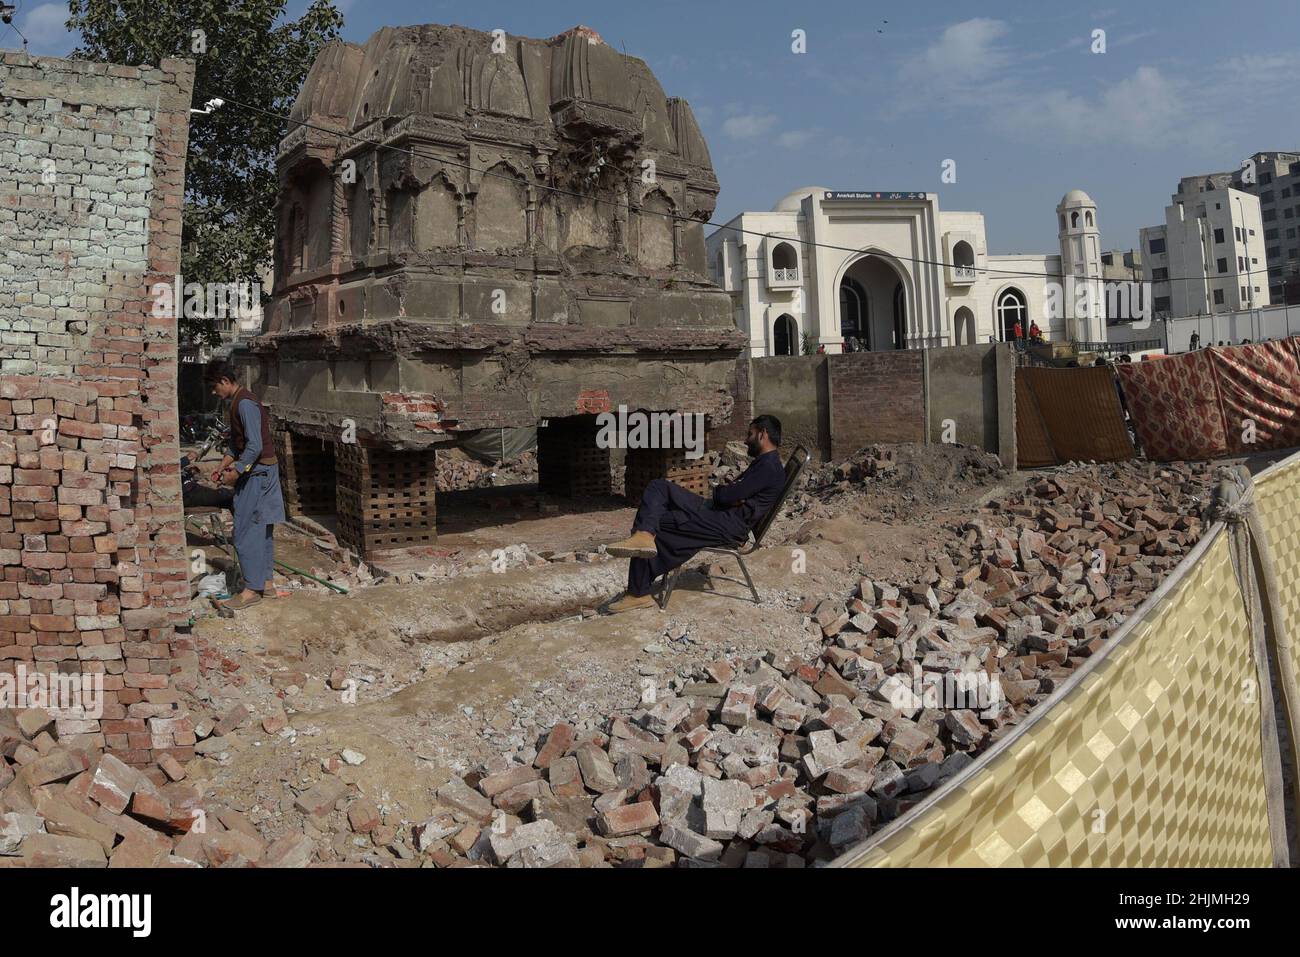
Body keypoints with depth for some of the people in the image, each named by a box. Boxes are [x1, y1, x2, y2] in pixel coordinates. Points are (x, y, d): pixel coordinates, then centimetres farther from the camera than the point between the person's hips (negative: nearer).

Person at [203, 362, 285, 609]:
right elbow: (237, 441, 21)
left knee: (246, 533, -7)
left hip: (257, 473, -10)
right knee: (262, 528, 15)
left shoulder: (245, 404, -19)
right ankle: (265, 579, 23)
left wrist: (236, 472, -17)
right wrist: (224, 466, 11)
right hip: (262, 471, 10)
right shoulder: (239, 402, 14)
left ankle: (252, 589, -3)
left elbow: (255, 446, -25)